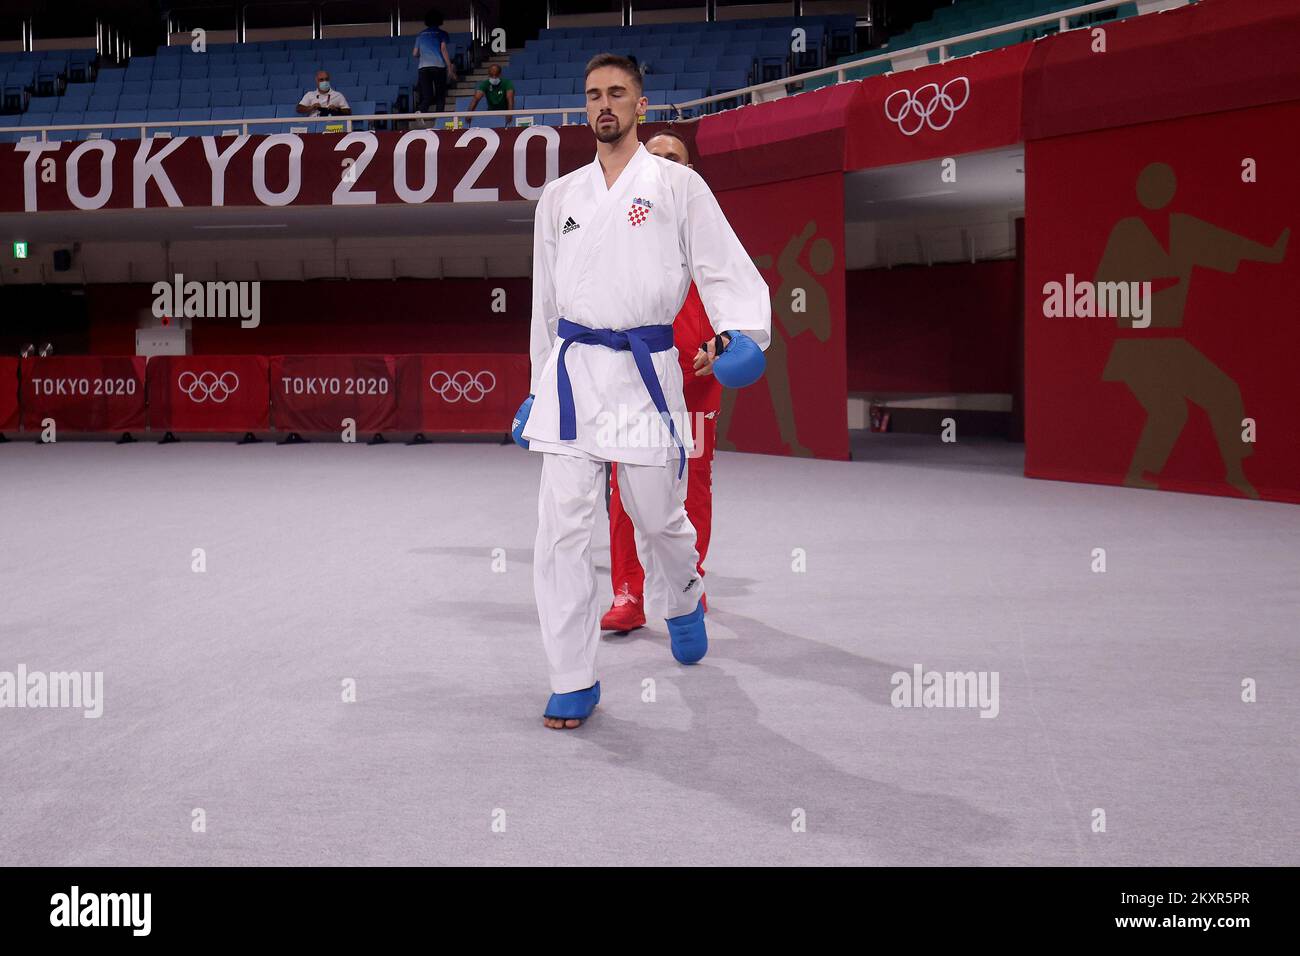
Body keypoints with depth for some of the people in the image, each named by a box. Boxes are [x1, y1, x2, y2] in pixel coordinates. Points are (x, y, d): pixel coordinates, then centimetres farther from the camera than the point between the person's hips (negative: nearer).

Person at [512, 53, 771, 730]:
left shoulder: (676, 186, 4)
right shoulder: (559, 198, 15)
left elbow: (725, 267, -3)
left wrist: (740, 332, -23)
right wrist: (540, 387, 19)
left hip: (645, 370, -2)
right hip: (572, 370, 3)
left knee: (657, 517, 8)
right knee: (562, 528, -6)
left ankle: (682, 601, 43)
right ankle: (574, 682, 3)